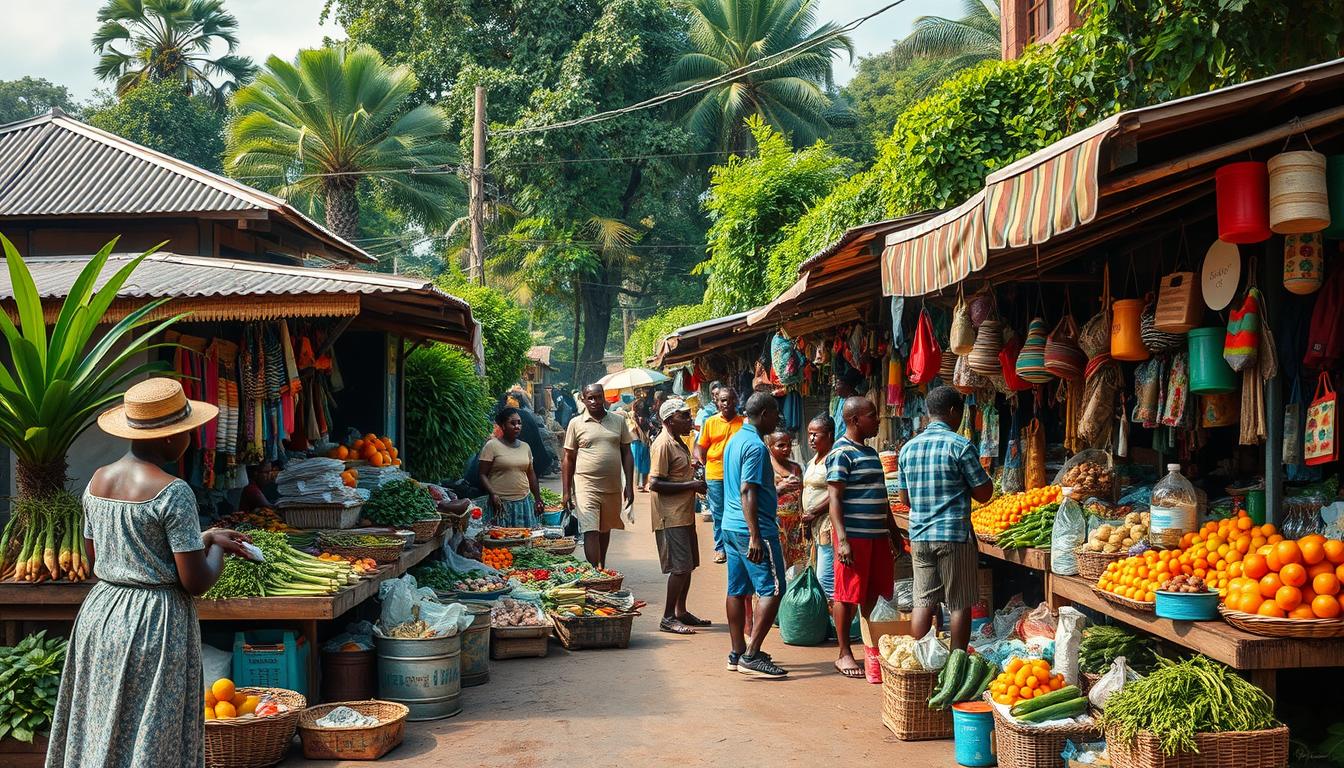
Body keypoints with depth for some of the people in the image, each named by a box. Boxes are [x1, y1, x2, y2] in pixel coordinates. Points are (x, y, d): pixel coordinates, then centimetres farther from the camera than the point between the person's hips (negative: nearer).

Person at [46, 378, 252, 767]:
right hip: (157, 622, -7)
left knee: (99, 730, 16)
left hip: (99, 614, 7)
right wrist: (216, 547, 4)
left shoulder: (97, 482, 4)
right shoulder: (173, 493, -17)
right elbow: (196, 582, -18)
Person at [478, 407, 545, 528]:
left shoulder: (525, 447, 13)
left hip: (525, 502, 5)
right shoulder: (492, 445, -4)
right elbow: (483, 475, -6)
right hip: (502, 503, -5)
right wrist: (492, 494, -20)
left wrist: (538, 499, 18)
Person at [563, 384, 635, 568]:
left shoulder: (618, 421, 6)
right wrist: (566, 491, -1)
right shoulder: (576, 423, 0)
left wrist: (629, 486, 3)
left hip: (613, 488, 3)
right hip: (586, 487, -3)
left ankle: (602, 567, 36)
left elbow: (627, 454, 9)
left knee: (605, 530, 17)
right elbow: (569, 458, 3)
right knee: (591, 532, -11)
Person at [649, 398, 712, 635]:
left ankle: (681, 611, 25)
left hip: (684, 514, 10)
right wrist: (691, 485, -19)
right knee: (680, 567, -9)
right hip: (671, 517, -10)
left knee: (688, 565, 14)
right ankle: (668, 618, -1)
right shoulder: (663, 445, -16)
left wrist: (695, 483, 8)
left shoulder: (678, 443, 15)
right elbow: (655, 483, -22)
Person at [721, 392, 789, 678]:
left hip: (730, 525, 10)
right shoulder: (756, 446, -15)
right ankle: (751, 655, -9)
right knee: (772, 590, -6)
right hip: (752, 528, -10)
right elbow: (747, 492, -21)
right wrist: (755, 536, -23)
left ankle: (738, 653, 16)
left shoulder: (735, 440, 15)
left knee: (737, 590, 11)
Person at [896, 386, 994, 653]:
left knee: (923, 602, 9)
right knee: (960, 605, 4)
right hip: (954, 534, -5)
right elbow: (984, 493, -6)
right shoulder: (960, 446, -9)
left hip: (919, 535, 5)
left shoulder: (908, 448, 9)